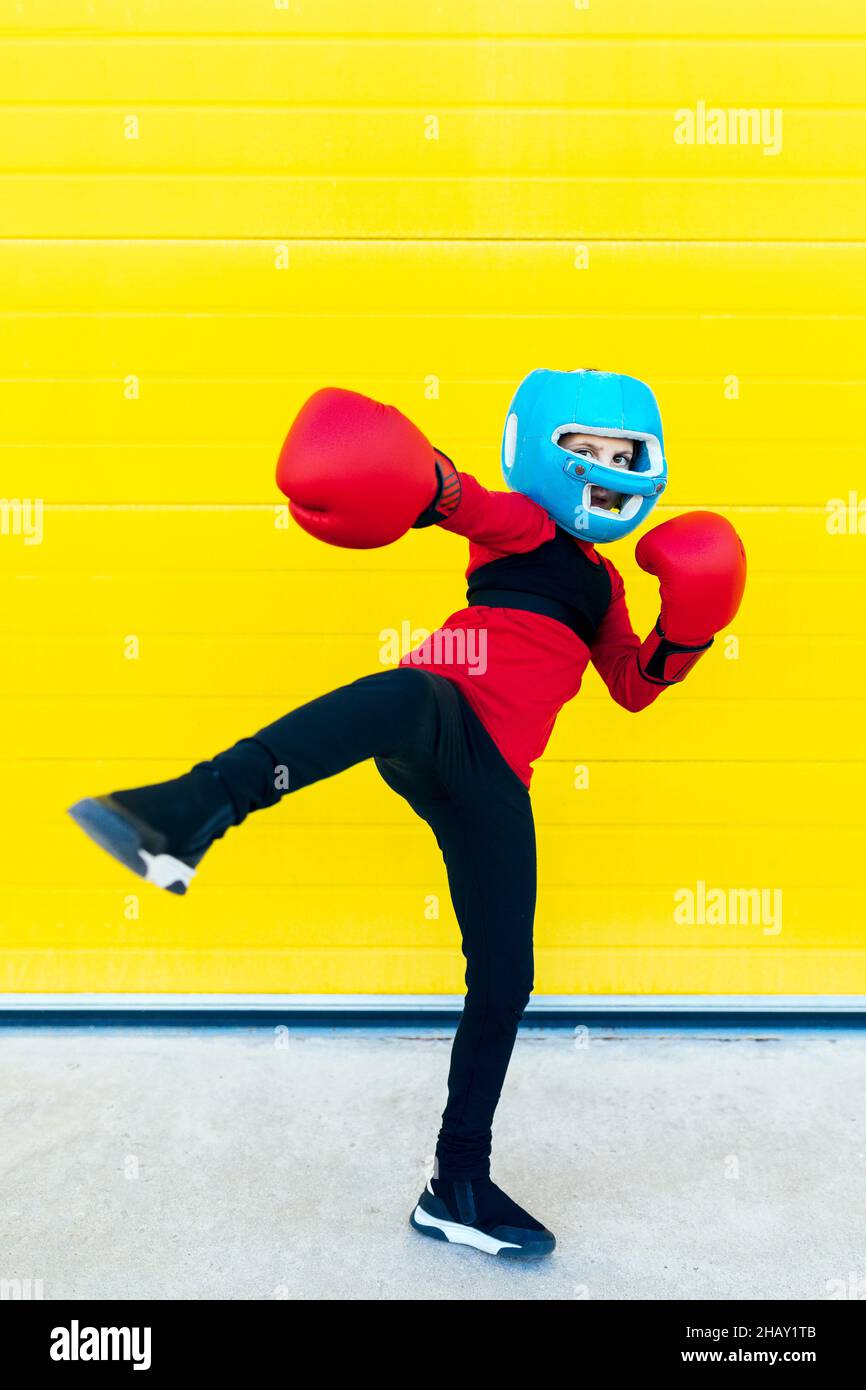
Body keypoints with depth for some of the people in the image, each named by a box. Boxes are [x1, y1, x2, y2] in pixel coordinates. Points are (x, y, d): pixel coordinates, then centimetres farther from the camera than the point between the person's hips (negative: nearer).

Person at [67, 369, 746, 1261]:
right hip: (438, 724, -5)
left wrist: (686, 632, 13)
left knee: (504, 982, 5)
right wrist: (419, 480, -33)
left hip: (491, 779, 6)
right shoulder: (521, 524, 11)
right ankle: (184, 816, -54)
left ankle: (457, 1187, 20)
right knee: (411, 694, -43)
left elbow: (636, 687, 32)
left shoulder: (600, 584, 30)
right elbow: (461, 500, -10)